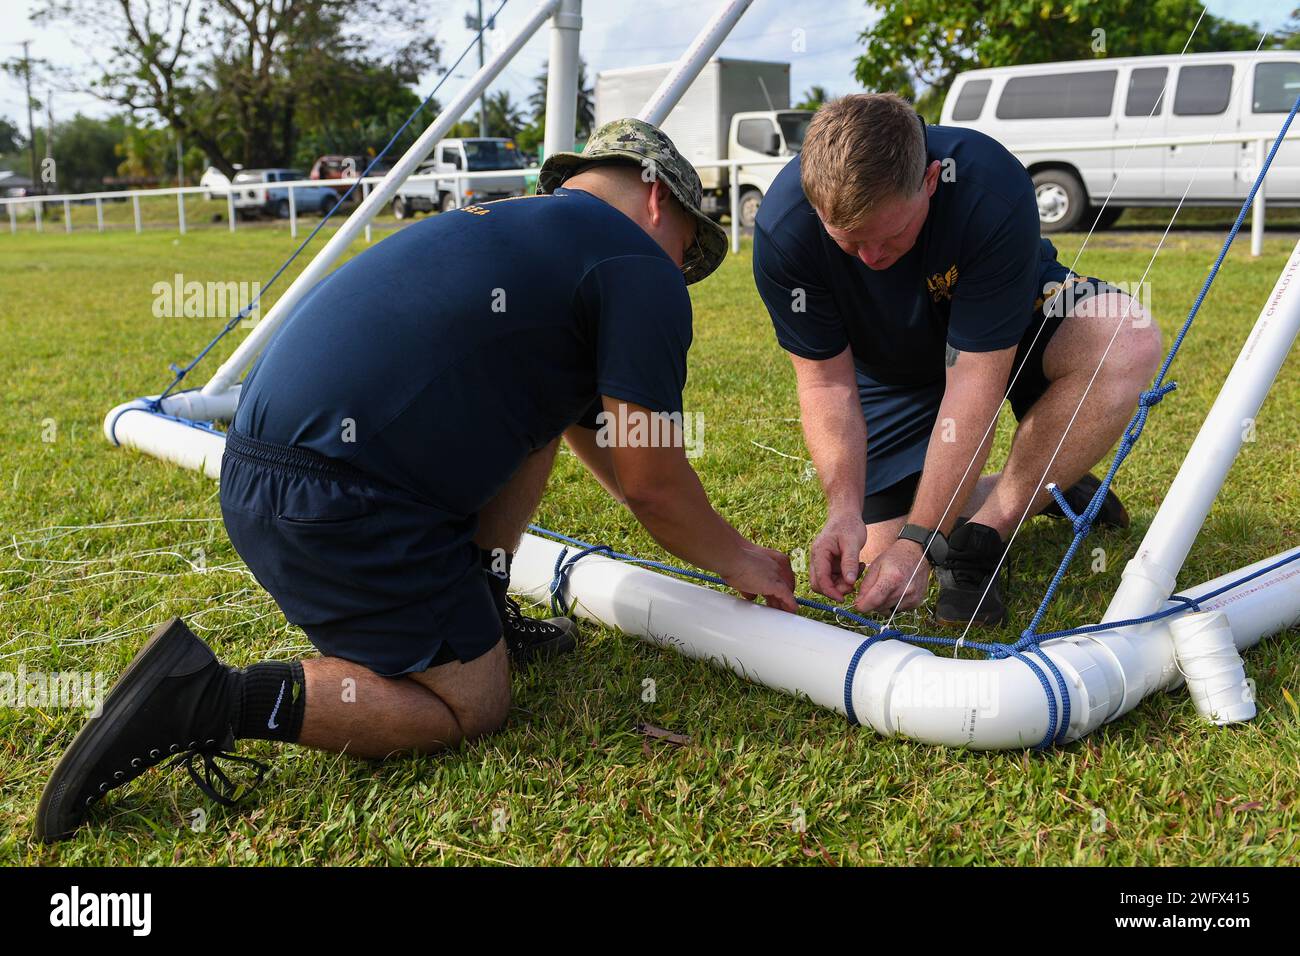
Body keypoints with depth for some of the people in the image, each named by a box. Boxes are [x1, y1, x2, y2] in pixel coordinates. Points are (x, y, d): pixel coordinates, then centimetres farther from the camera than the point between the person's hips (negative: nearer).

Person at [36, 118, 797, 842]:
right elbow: (652, 481, -3)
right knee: (472, 707, 7)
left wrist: (699, 539, 41)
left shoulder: (514, 227, 25)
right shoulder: (640, 269, -1)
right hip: (335, 505, -10)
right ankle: (211, 699, -5)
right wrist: (738, 559, 16)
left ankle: (480, 612, 24)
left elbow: (591, 433, 35)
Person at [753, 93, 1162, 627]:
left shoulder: (992, 190, -38)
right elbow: (827, 383, -21)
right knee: (882, 552, -10)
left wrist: (921, 542, -36)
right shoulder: (783, 228, -31)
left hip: (1008, 331, -1)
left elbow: (973, 381, -35)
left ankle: (985, 530, -20)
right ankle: (1036, 489, 16)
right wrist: (844, 509, -35)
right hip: (891, 368, 2)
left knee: (1128, 341, -34)